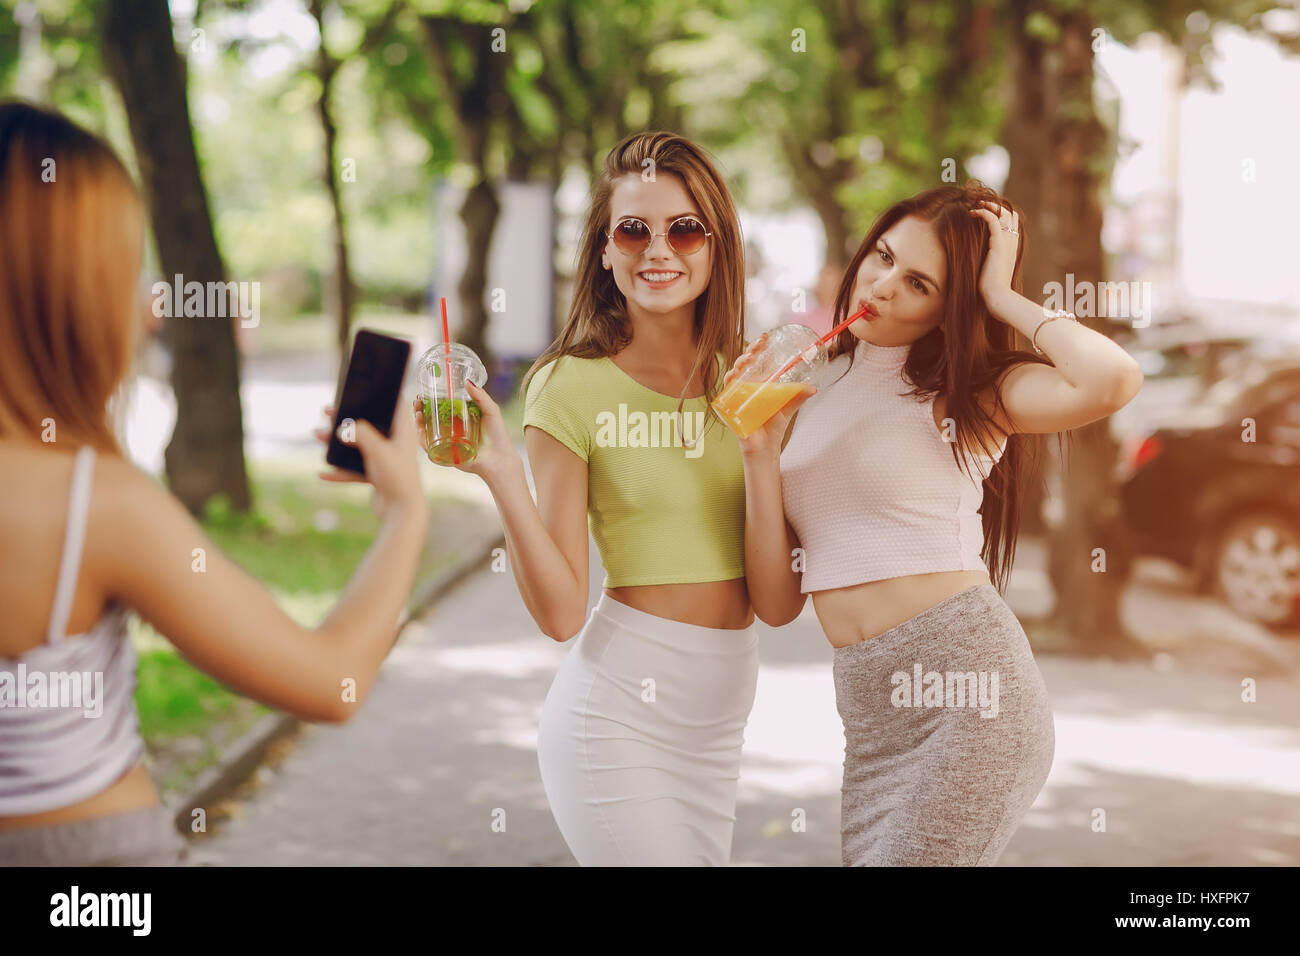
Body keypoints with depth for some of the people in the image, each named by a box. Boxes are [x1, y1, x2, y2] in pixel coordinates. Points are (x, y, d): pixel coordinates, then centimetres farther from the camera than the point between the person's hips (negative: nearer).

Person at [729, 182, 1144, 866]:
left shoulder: (969, 394, -1)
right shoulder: (810, 394, 13)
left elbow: (1112, 379, -24)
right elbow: (777, 602, 8)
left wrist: (1001, 297, -10)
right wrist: (761, 451, -3)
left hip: (967, 690, -6)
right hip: (870, 715, 6)